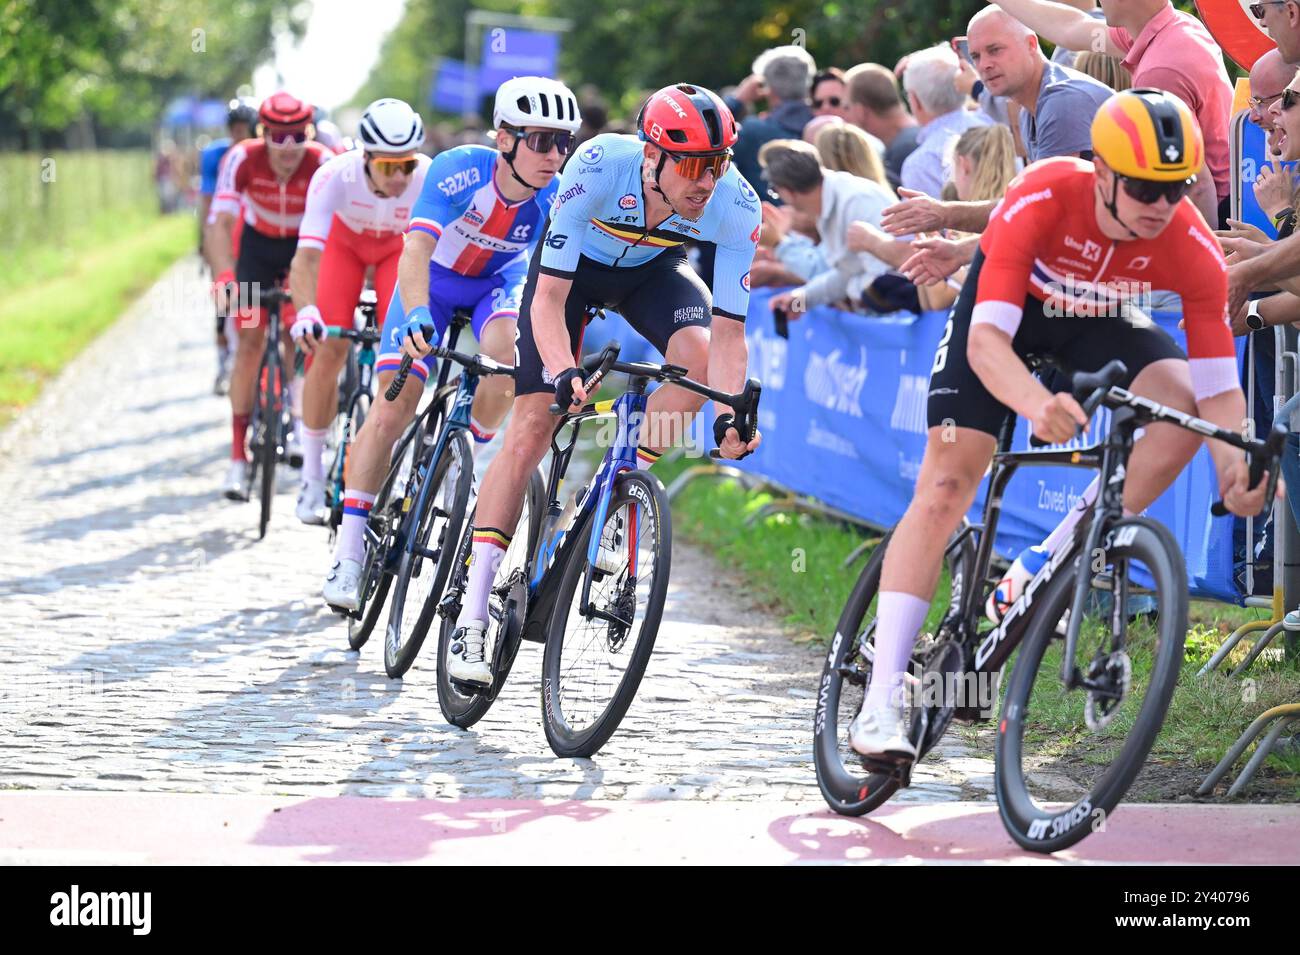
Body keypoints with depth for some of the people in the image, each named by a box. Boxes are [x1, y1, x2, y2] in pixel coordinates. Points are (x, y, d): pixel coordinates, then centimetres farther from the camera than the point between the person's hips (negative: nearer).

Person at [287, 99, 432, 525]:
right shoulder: (335, 176, -40)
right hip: (345, 242, -1)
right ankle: (312, 475, 1)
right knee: (329, 350, -13)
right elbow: (306, 257, -45)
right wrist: (306, 311, -62)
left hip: (398, 248, 1)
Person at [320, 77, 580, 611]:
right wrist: (415, 316, -59)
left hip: (501, 279, 2)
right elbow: (416, 250, -43)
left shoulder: (557, 201, -27)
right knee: (393, 408, -12)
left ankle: (475, 454, -3)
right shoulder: (458, 171, -34)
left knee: (507, 349, -33)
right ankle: (348, 554, -6)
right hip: (436, 278, -2)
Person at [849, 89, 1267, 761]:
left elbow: (1219, 385, -26)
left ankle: (1046, 575, -13)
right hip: (1006, 307, -3)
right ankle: (880, 704, -13)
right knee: (944, 488, -13)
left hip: (1099, 320, 3)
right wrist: (1036, 404, -63)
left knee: (1182, 402, -27)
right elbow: (985, 339, -43)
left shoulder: (1193, 247, -29)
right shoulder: (1041, 200, -38)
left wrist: (1236, 465, -46)